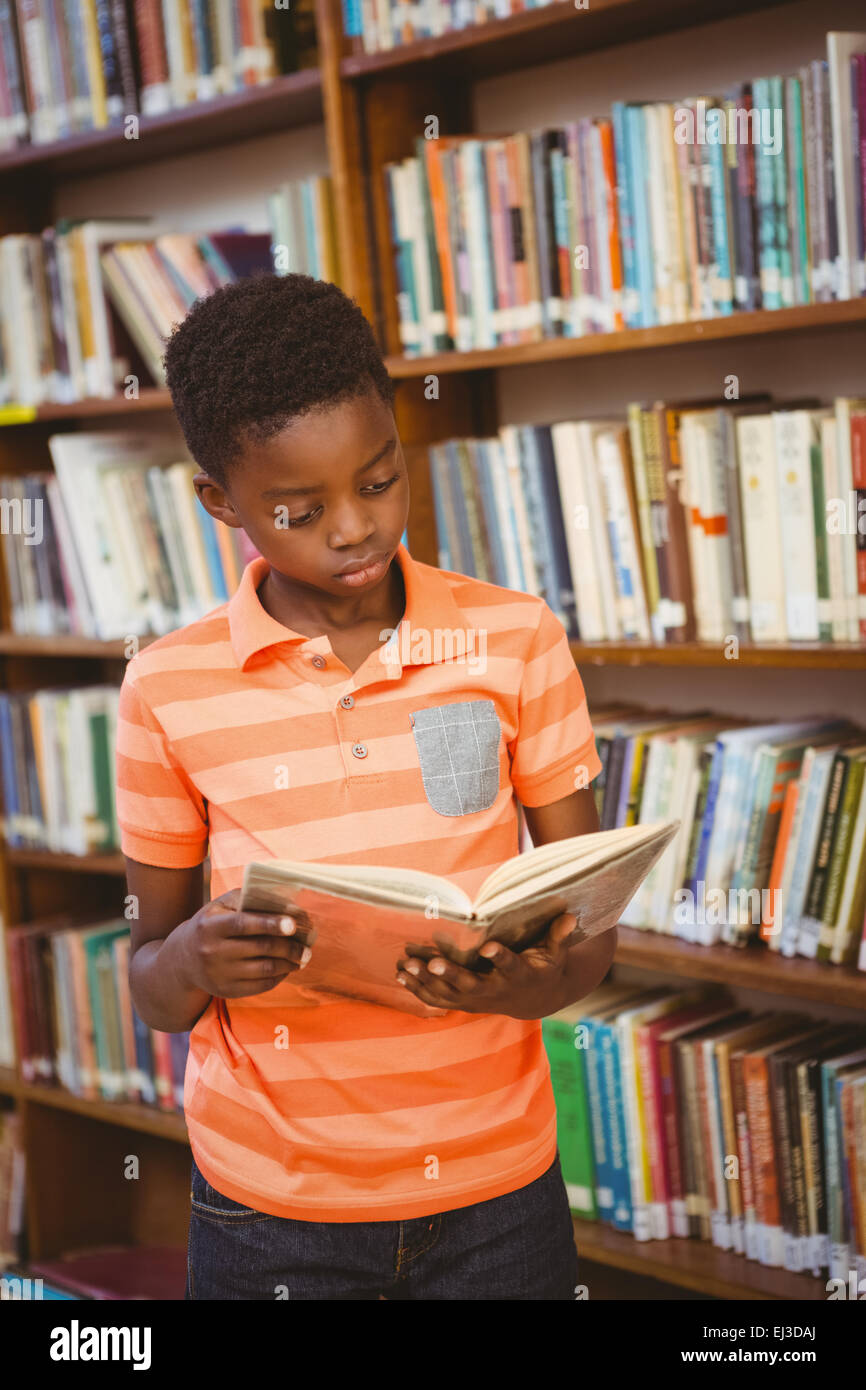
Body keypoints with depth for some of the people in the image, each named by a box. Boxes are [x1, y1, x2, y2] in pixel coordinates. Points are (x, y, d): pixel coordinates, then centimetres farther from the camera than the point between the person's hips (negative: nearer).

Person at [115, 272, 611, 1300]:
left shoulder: (516, 641, -5)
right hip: (270, 1205, 0)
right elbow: (151, 987, 1)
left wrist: (537, 982, -23)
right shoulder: (168, 691, -7)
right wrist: (192, 963, -23)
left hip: (496, 1187, 1)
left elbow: (592, 921, 0)